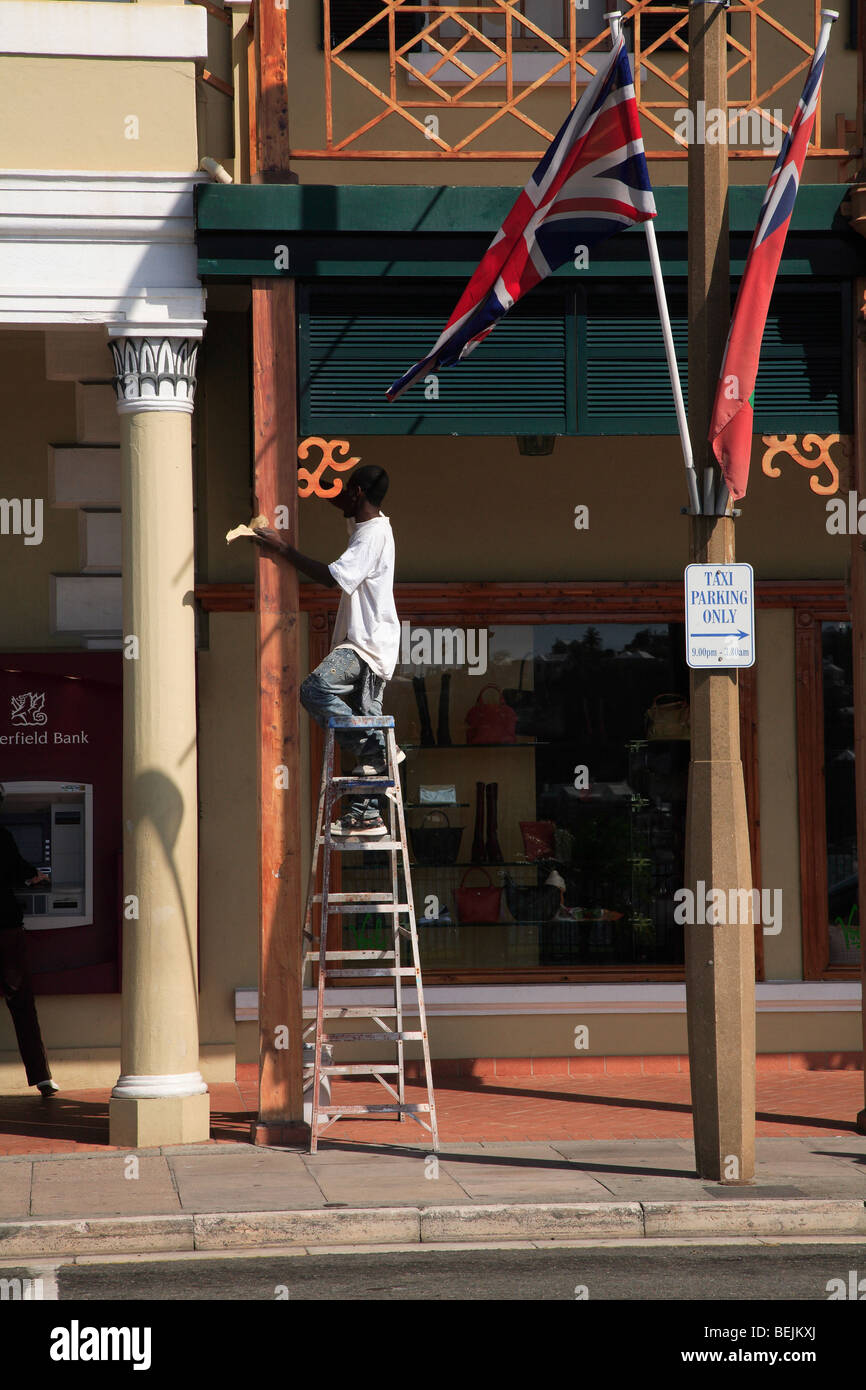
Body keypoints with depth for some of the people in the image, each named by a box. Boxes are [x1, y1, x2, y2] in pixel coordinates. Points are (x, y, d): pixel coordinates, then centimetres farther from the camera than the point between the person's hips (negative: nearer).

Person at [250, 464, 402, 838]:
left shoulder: (373, 534, -14)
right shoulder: (366, 525, 17)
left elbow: (332, 577, -24)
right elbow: (340, 503, 39)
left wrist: (284, 550, -18)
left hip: (368, 644, -10)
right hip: (367, 648, 10)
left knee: (315, 689, -25)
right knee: (364, 716, 7)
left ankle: (373, 750, -19)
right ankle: (366, 815, 6)